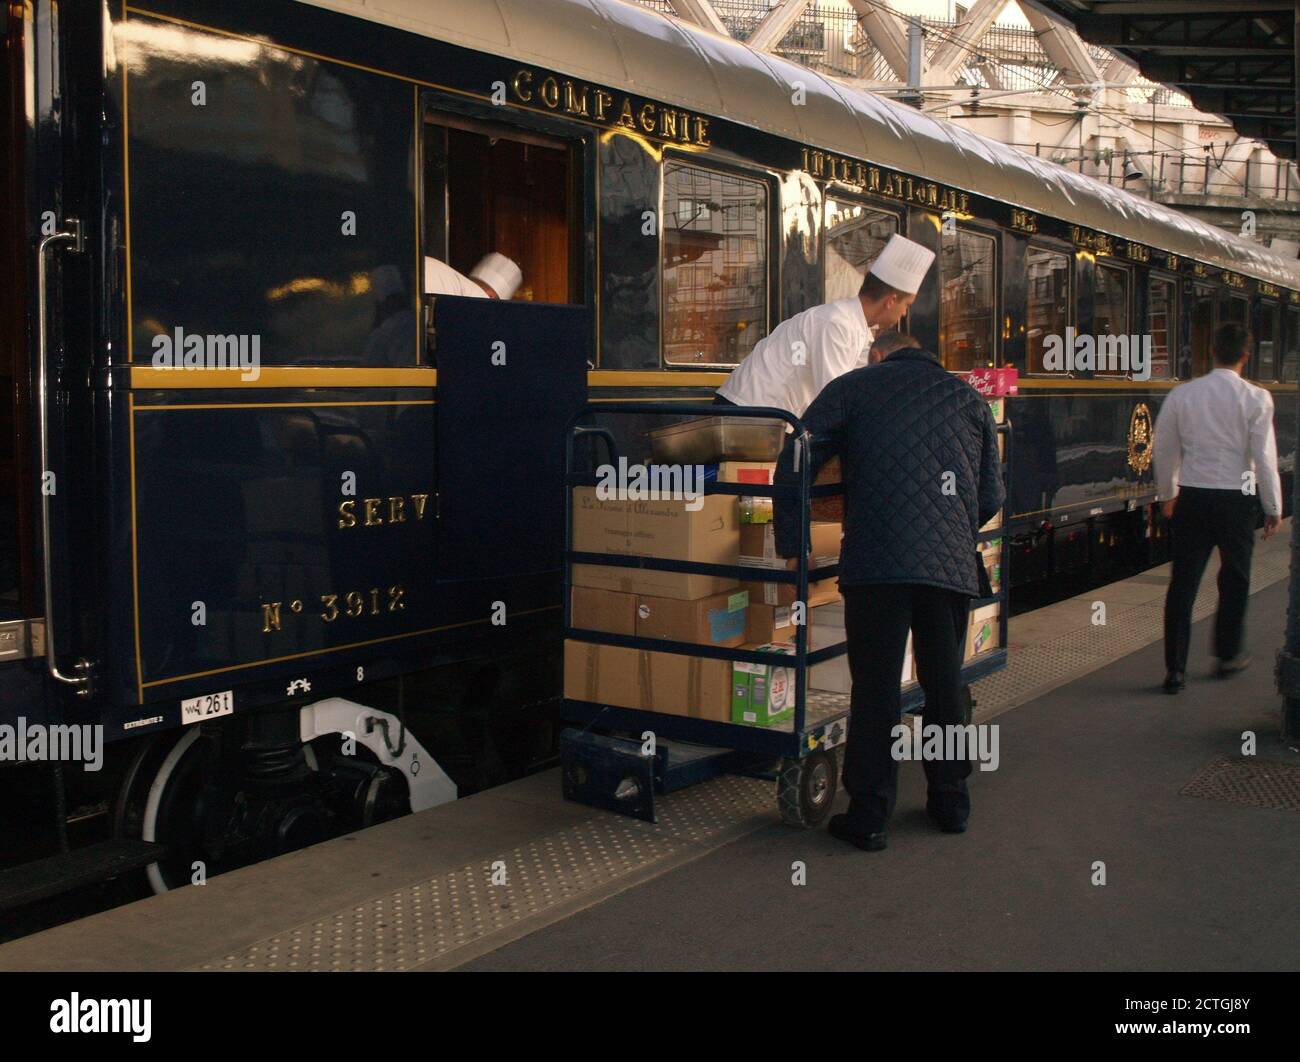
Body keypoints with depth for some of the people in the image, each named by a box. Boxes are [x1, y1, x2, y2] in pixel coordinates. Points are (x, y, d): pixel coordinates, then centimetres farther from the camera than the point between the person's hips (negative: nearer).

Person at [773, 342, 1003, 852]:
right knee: (944, 684, 17)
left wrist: (789, 547, 6)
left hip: (877, 561, -3)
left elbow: (793, 464, 2)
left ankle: (869, 817, 5)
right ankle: (951, 801, 28)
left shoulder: (852, 386, 14)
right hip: (953, 563, 3)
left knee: (875, 689, 2)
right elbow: (992, 497, 18)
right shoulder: (970, 399, 22)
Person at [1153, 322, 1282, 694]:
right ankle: (1229, 653, 33)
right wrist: (1274, 508, 3)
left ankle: (1175, 669, 4)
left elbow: (1163, 449, 7)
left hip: (1192, 497, 2)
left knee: (1183, 582, 5)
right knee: (1235, 579, 18)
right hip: (1237, 499, -2)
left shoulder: (1181, 395, 0)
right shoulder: (1256, 398, -9)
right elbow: (1264, 457, -8)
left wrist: (1167, 495, 22)